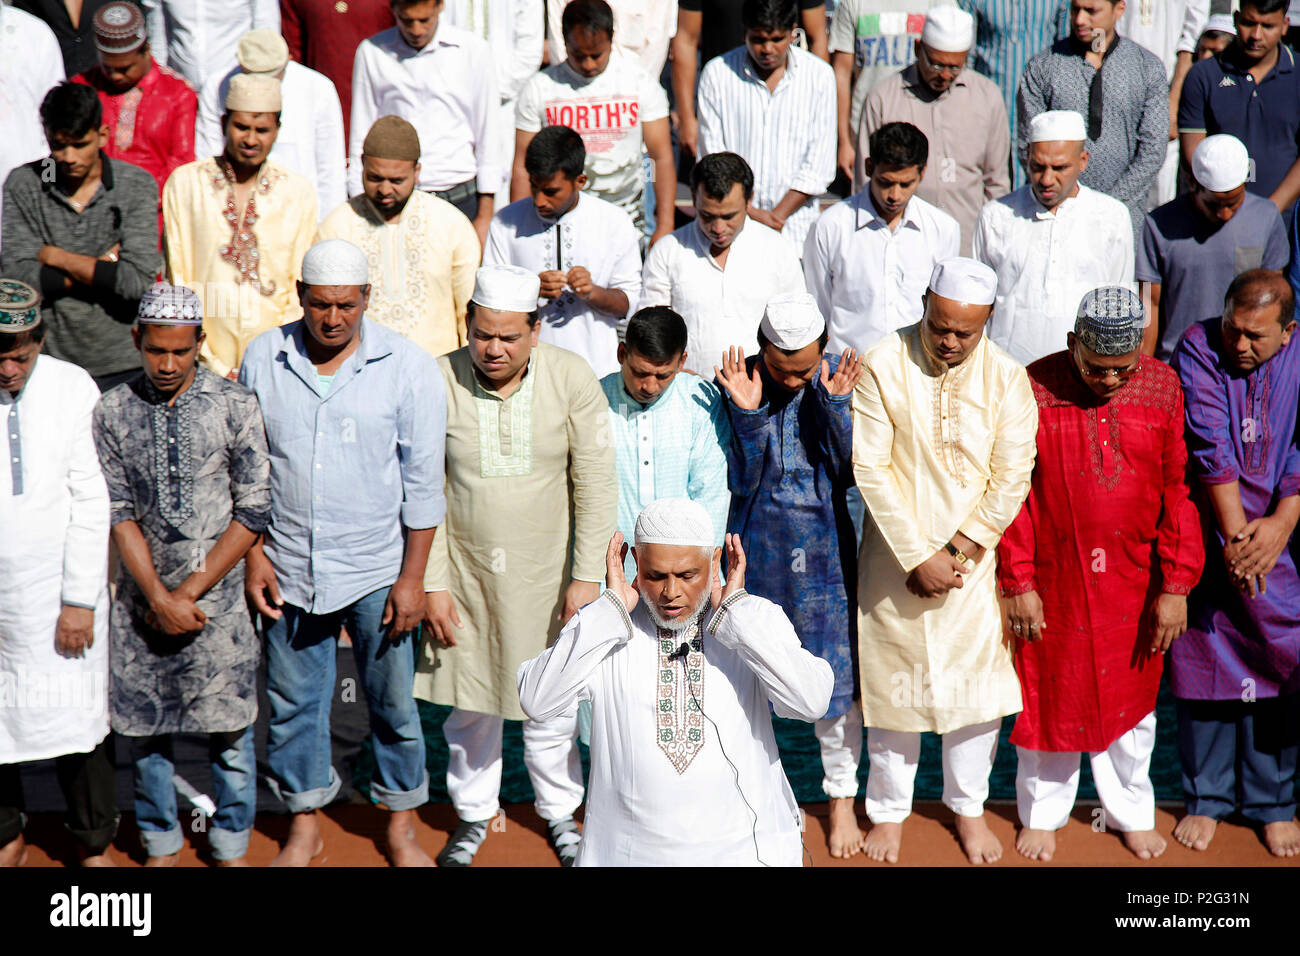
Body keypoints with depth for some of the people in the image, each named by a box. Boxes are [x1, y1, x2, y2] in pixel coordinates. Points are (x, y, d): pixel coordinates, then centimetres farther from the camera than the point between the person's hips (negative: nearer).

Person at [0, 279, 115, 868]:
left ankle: (94, 843, 29)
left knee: (79, 720, 7)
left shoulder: (71, 388, -8)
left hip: (58, 593, -1)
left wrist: (81, 601, -8)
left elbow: (90, 501, -7)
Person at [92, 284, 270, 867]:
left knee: (228, 730, 5)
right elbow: (119, 512, -3)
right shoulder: (112, 412, -2)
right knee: (144, 730, 11)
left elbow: (254, 512, -7)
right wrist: (159, 597, -11)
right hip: (141, 599, 2)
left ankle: (231, 846, 24)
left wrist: (189, 592, -9)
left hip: (217, 598, -1)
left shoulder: (235, 407, -6)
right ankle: (161, 844, 30)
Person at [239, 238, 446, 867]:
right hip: (289, 569, 2)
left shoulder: (408, 368, -9)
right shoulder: (263, 358, -2)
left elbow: (423, 484, -5)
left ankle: (401, 825, 30)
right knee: (293, 701, 13)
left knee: (393, 702, 9)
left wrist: (412, 577, -6)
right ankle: (304, 826, 32)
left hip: (378, 571, -2)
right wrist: (254, 554, 3)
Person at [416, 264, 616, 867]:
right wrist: (431, 583, -6)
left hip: (547, 571, 0)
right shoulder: (439, 382, -11)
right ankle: (474, 812, 38)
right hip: (464, 571, 0)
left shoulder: (572, 378, -10)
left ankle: (559, 810, 37)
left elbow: (596, 485, -5)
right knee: (469, 702, 14)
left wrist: (588, 576, -7)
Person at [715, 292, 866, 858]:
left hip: (824, 546, 0)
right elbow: (741, 482, -12)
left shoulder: (841, 377, -9)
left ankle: (842, 796, 26)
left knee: (834, 672, 6)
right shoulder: (741, 382, -10)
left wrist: (836, 405, -23)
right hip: (757, 547, 0)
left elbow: (850, 472, -11)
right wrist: (748, 413, -24)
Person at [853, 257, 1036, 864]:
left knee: (979, 679, 8)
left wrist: (956, 553, -11)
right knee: (893, 678, 8)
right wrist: (917, 557, -13)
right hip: (897, 555, -1)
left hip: (976, 559, 1)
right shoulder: (884, 365, -10)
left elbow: (1011, 479, -6)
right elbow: (870, 468, -11)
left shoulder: (1007, 378, -6)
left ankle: (968, 805, 30)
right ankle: (889, 807, 28)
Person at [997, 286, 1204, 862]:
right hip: (1053, 584, -2)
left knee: (1133, 701, 15)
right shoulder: (1035, 389, -10)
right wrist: (1018, 582, -7)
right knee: (1049, 696, 11)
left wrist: (1175, 586, -2)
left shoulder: (1163, 389, -3)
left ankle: (1130, 813, 36)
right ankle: (1042, 812, 32)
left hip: (1134, 584, 2)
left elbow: (1179, 491, 0)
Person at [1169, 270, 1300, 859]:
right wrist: (1236, 532, -19)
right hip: (1208, 539, -1)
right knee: (1204, 663, 5)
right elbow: (1211, 445, -15)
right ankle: (1206, 797, 21)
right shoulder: (1199, 348, -8)